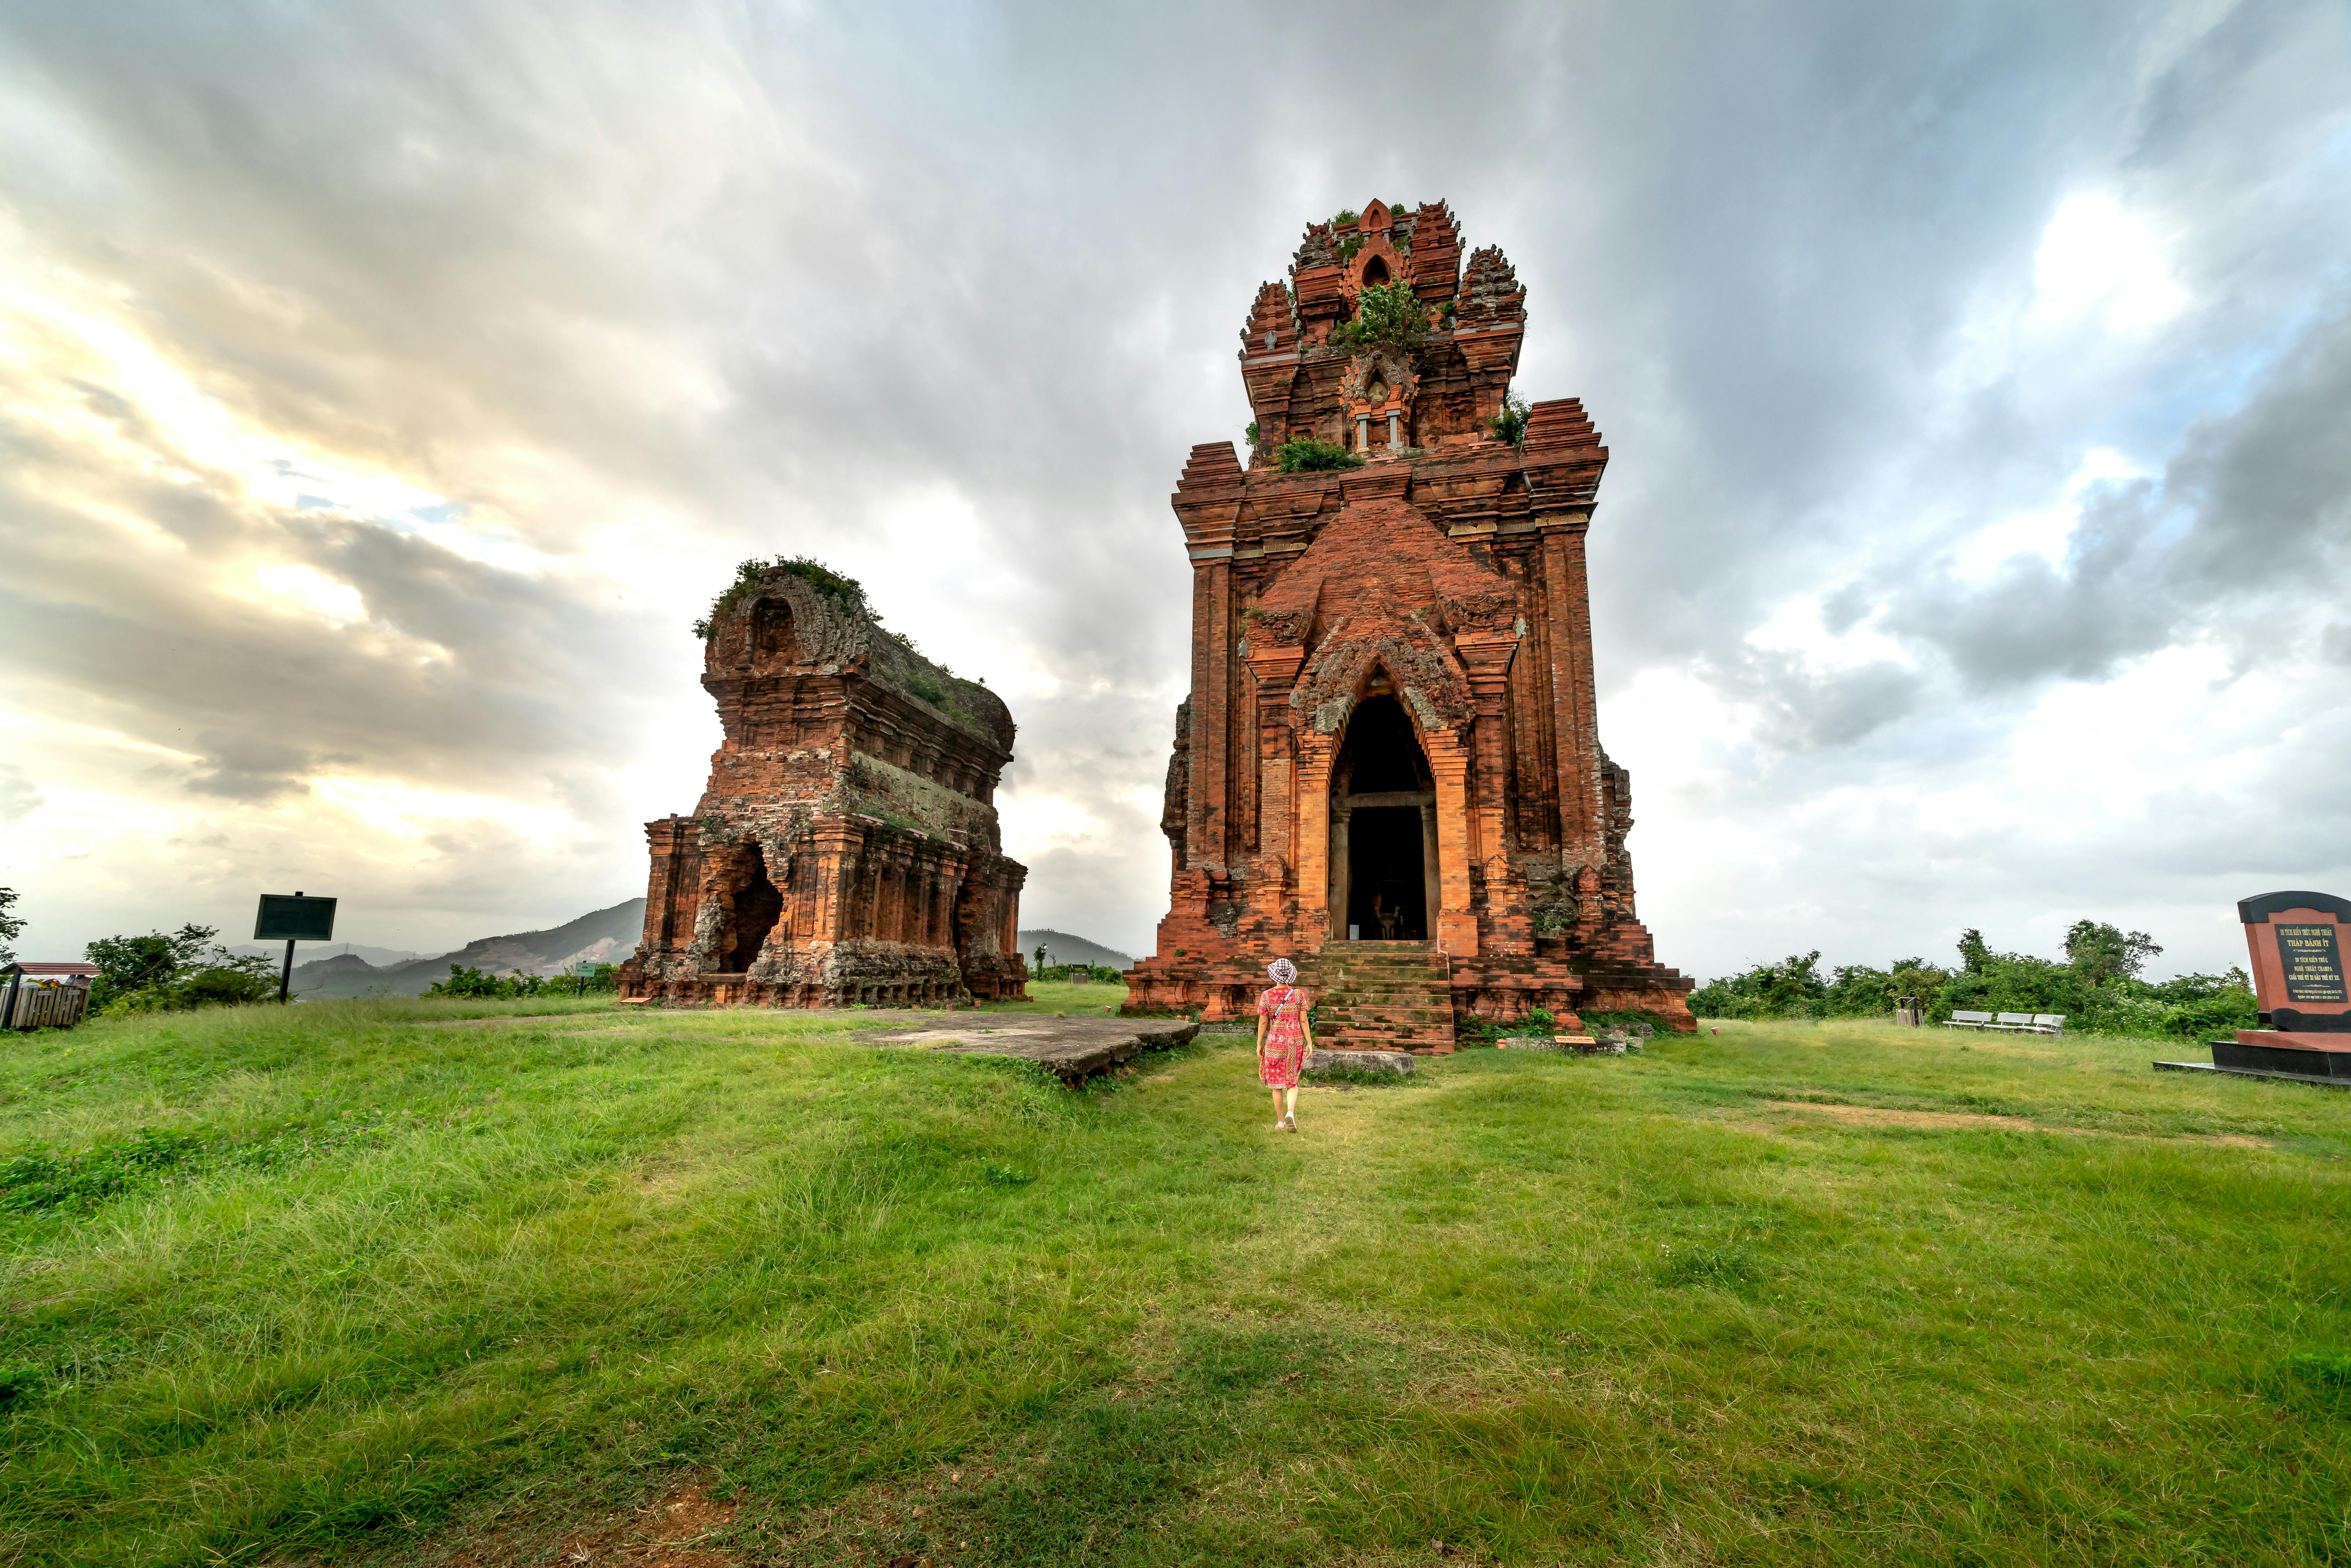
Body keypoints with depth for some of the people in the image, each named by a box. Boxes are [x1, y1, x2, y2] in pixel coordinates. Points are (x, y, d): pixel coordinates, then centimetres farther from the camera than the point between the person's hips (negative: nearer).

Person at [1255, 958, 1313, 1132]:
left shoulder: (1266, 996, -7)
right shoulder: (1299, 994, -4)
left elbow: (1263, 1022, -3)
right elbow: (1304, 1021, -2)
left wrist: (1259, 1044, 7)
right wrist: (1309, 1042, 7)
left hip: (1274, 1042, -1)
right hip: (1295, 1041, 1)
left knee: (1277, 1083, 11)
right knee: (1292, 1081, 13)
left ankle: (1280, 1122, 17)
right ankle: (1291, 1112, -11)